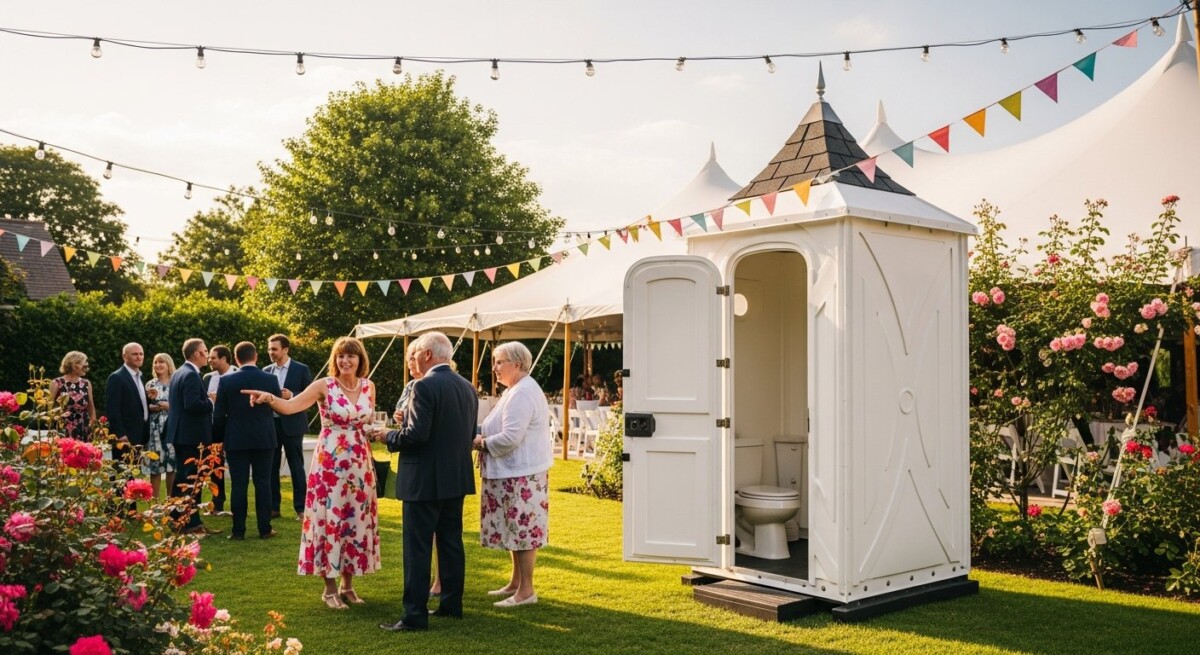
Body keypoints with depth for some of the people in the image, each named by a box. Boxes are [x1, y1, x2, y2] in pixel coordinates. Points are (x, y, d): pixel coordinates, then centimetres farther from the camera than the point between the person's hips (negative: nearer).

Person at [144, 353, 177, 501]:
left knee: (172, 464, 0)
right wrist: (151, 407, -11)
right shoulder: (150, 384, 9)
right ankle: (155, 500, 5)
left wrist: (170, 407, -13)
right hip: (155, 429, 1)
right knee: (155, 464, -2)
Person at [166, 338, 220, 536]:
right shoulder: (191, 375, -16)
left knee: (182, 477, 15)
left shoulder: (178, 373, 15)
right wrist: (211, 403, -12)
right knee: (193, 479, -6)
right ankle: (192, 523, -3)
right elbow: (192, 404, -26)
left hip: (179, 433, 10)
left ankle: (177, 520, 22)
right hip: (192, 435, -10)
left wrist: (207, 401, 14)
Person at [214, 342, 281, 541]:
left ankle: (238, 530, 5)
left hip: (236, 440, -1)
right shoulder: (270, 379, -4)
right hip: (265, 439, 1)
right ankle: (265, 529, 8)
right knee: (263, 484, 5)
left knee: (238, 485, 3)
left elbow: (219, 414, -2)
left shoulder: (226, 381, -6)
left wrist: (219, 435, 13)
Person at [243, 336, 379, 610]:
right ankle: (330, 587, 11)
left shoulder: (369, 387, 5)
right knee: (330, 519, -1)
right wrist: (269, 398, -36)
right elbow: (290, 406, -19)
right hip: (330, 462, -4)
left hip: (359, 463, 5)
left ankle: (348, 584, 22)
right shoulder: (325, 385, -8)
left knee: (356, 519, 9)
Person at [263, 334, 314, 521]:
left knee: (296, 467, 1)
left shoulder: (301, 369, -4)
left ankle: (300, 507, 7)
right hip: (270, 423, 4)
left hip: (292, 424, -4)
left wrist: (292, 396, -19)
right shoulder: (266, 371, 8)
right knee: (271, 467, 8)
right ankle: (273, 506, 16)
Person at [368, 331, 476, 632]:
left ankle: (415, 615, 2)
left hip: (424, 481, -8)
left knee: (417, 548, -1)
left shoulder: (425, 386, -16)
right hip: (456, 479, 8)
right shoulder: (468, 388, 8)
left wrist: (388, 436, -5)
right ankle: (452, 604, 24)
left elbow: (417, 434, -22)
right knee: (451, 542, 16)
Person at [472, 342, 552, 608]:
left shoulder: (523, 393, -18)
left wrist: (482, 443, -10)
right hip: (513, 473, 11)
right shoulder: (516, 390, 16)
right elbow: (503, 429, 23)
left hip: (522, 473, -11)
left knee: (523, 529, -4)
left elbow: (510, 438, -24)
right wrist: (480, 432, 7)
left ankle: (526, 590, 4)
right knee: (517, 528, 17)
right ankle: (516, 583, 27)